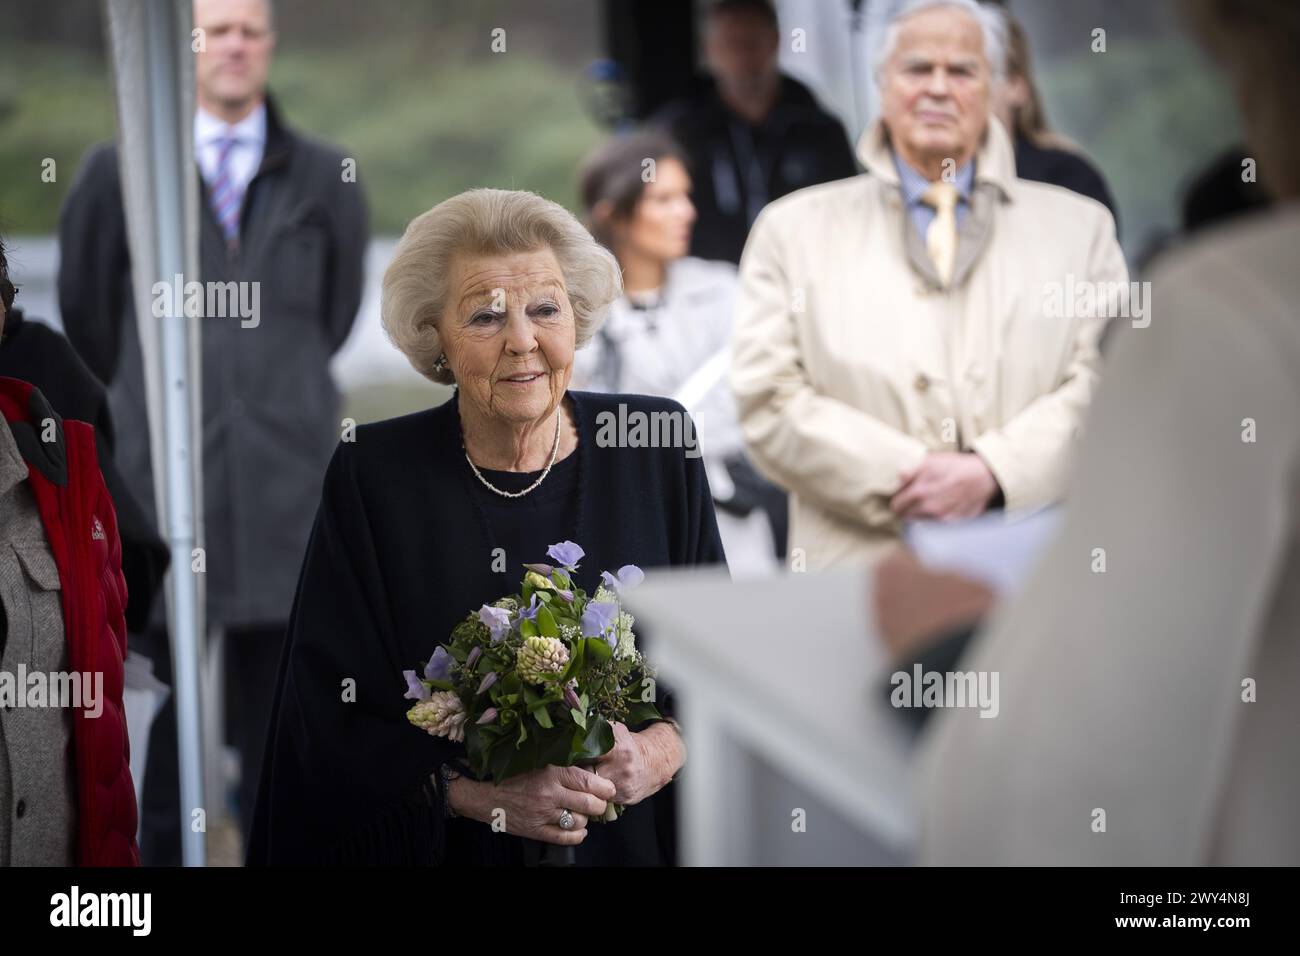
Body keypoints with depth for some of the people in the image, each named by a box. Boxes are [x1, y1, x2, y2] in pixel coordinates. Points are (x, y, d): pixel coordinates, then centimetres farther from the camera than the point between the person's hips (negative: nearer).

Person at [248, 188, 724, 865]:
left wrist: (662, 752, -20)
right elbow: (330, 720, -10)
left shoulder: (655, 450, -5)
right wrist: (477, 795, -23)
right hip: (450, 848, -1)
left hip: (635, 839, 2)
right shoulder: (372, 475, -9)